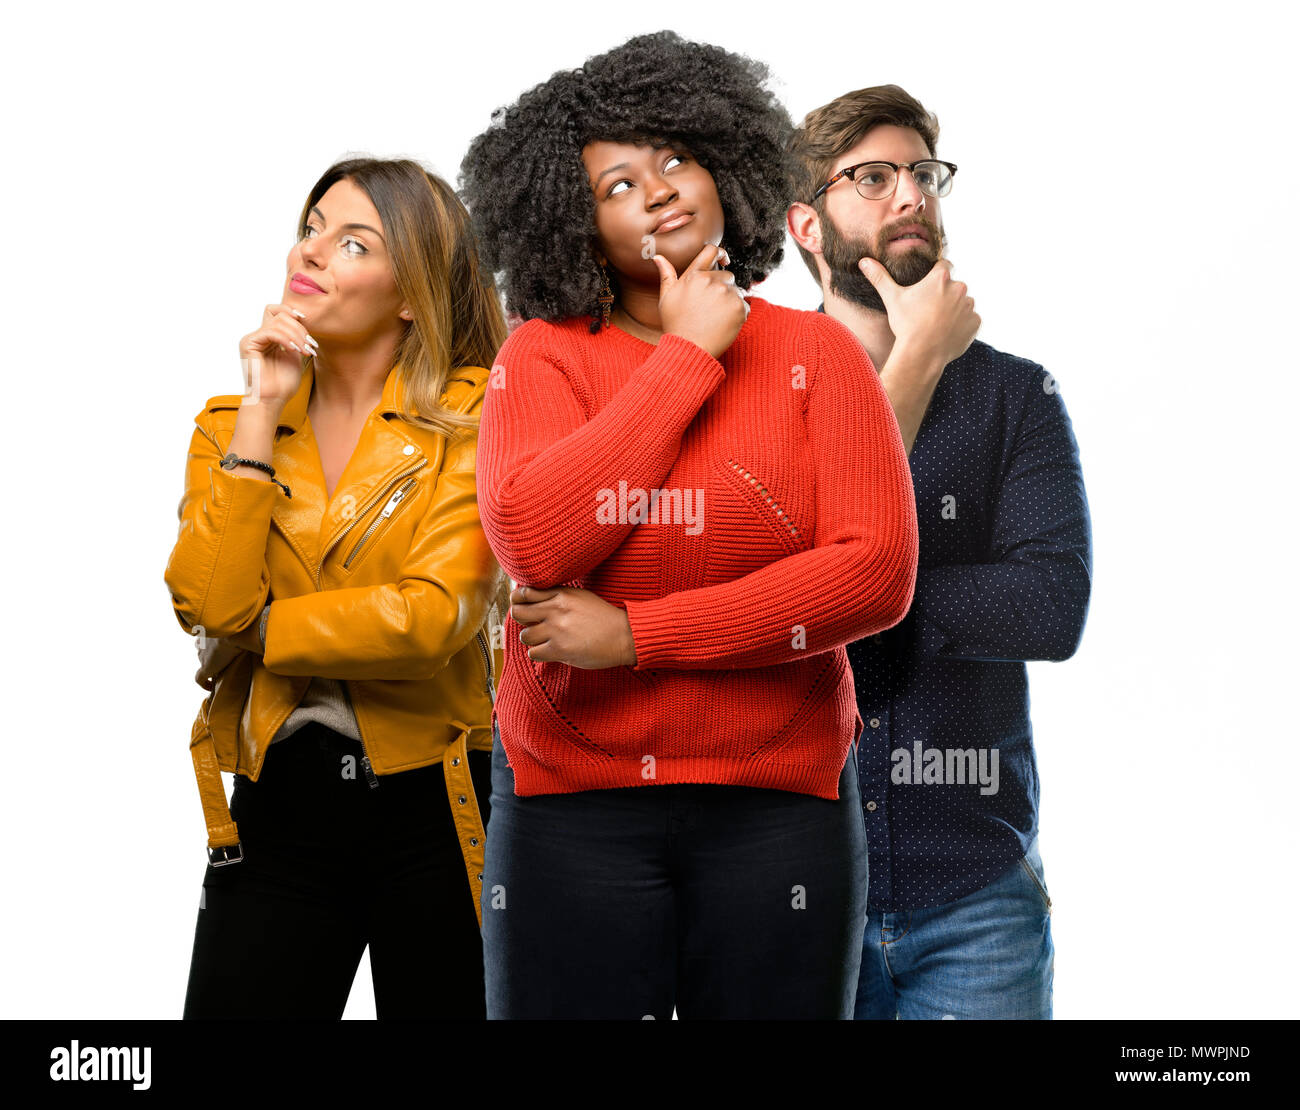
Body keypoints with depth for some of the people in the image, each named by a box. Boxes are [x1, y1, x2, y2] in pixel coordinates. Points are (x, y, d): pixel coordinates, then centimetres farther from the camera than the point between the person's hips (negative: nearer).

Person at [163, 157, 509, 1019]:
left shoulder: (471, 418, -5)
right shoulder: (229, 424, 7)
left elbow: (435, 617, -18)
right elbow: (210, 604, -10)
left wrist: (257, 633, -8)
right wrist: (261, 414, -9)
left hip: (432, 809, -3)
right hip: (276, 809, 3)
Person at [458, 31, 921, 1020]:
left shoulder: (817, 354, 2)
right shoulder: (544, 356, 2)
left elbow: (879, 573, -9)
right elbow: (533, 542, -15)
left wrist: (638, 635, -13)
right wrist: (688, 357, -11)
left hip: (780, 802, 1)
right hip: (573, 804, 0)